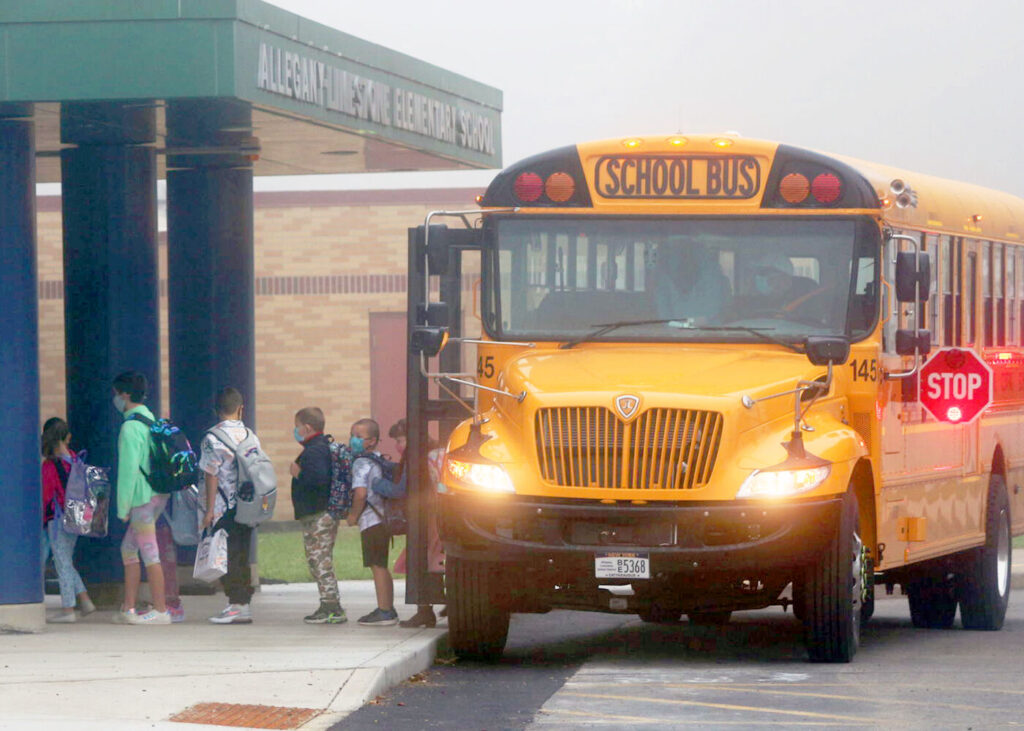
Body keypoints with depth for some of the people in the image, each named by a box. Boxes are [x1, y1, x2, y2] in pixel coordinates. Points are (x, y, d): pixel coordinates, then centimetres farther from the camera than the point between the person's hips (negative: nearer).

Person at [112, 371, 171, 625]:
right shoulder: (151, 420, 14)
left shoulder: (130, 427, -14)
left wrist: (123, 507, -11)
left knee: (149, 552, -4)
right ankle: (128, 609, 16)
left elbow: (129, 470, -18)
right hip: (158, 492, 9)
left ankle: (161, 610, -1)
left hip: (143, 497, -9)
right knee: (128, 549, 15)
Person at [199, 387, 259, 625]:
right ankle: (245, 603, 14)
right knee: (242, 555, 13)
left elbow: (212, 476, -12)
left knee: (228, 556, -2)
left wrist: (210, 510, -8)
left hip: (225, 508, -6)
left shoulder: (213, 438, -11)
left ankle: (237, 606, -6)